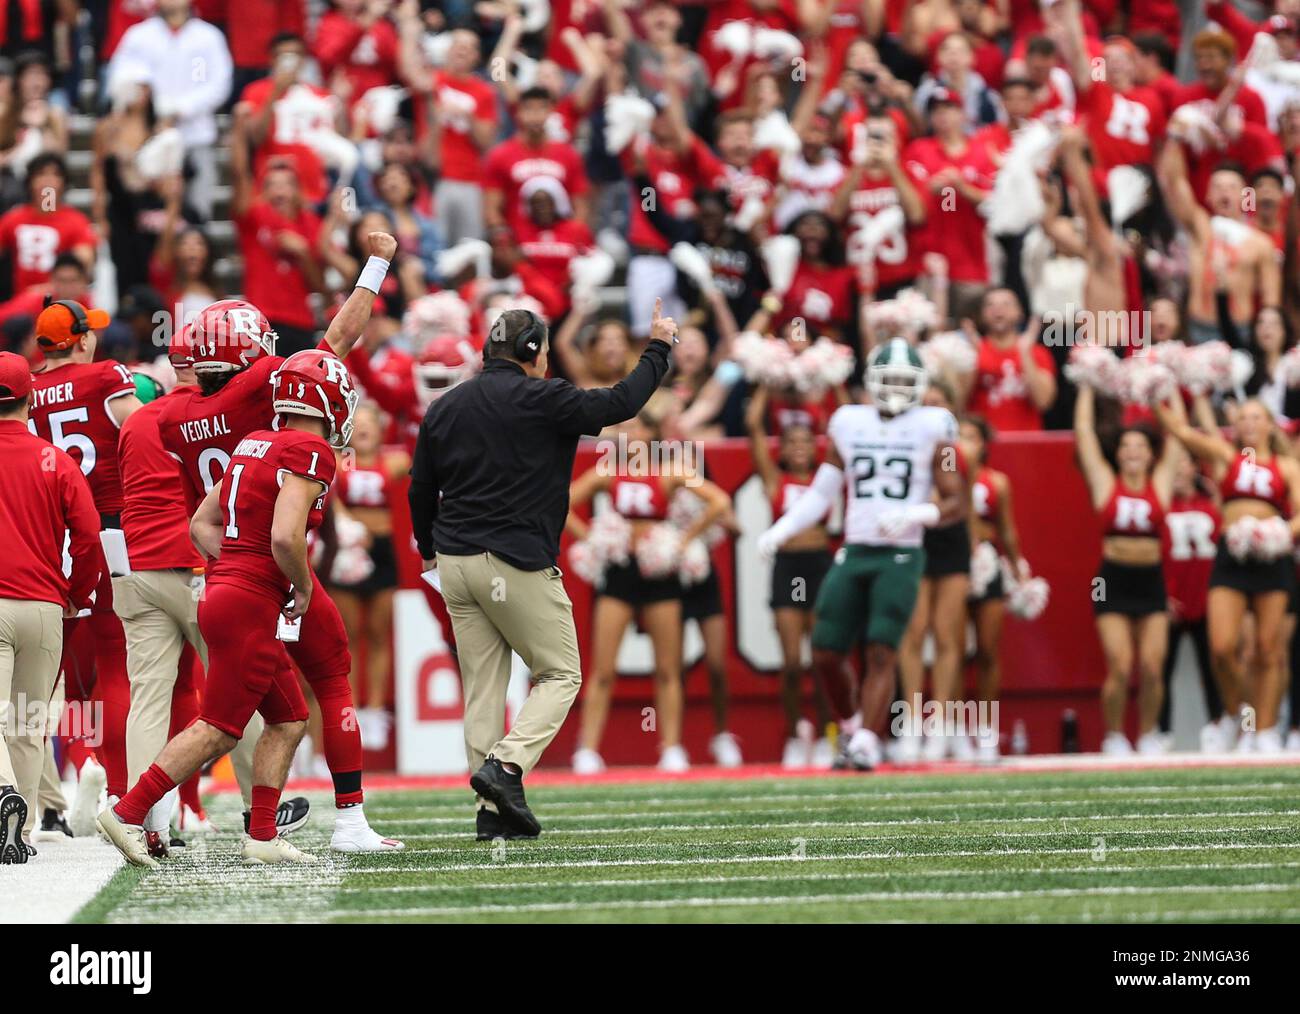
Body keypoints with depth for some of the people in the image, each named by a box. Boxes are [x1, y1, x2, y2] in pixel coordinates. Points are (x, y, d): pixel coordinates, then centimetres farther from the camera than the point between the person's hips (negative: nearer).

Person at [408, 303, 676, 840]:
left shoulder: (444, 408, 11)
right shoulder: (540, 399, -8)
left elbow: (420, 490, 16)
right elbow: (619, 404, -4)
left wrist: (429, 549, 33)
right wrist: (658, 349, 11)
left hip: (455, 564, 6)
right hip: (518, 564, -6)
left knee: (483, 688, 8)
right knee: (561, 674, 4)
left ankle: (492, 809, 3)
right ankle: (505, 766, -16)